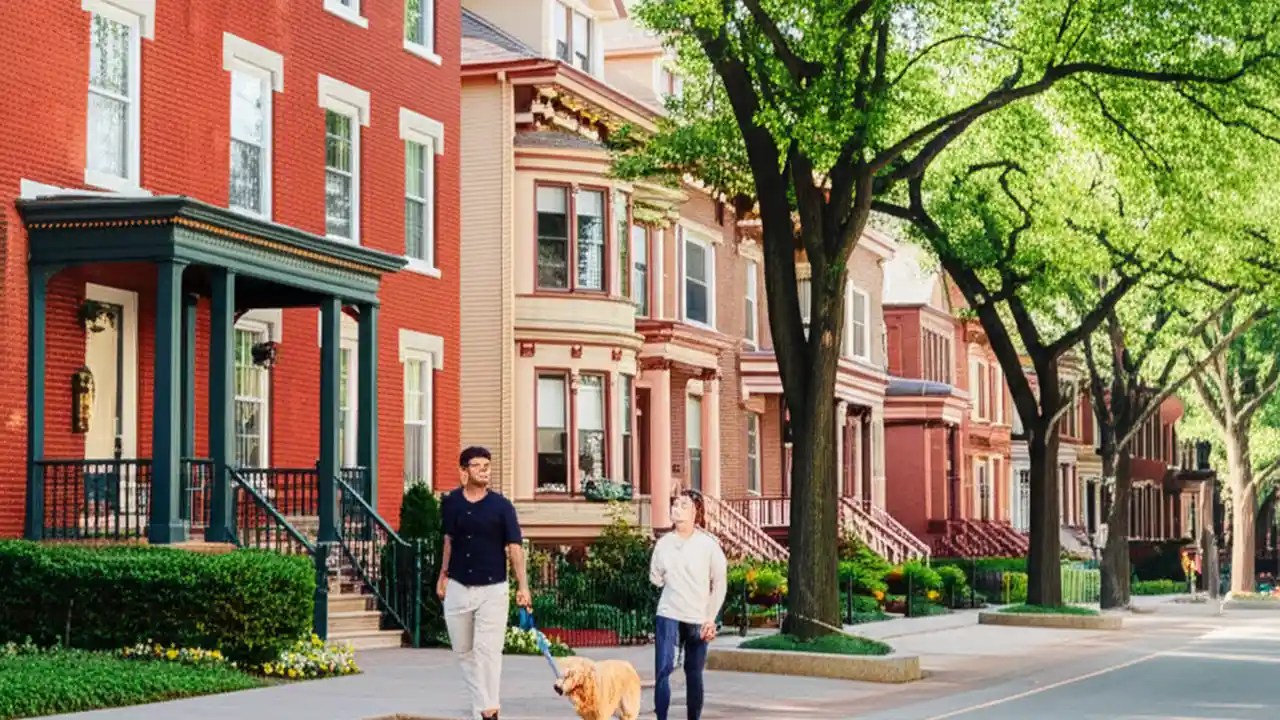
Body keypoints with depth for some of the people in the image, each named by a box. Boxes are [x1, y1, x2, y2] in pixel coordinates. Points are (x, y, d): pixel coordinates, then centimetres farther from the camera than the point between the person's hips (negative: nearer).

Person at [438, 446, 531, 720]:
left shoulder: (501, 506, -8)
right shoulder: (450, 503, 2)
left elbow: (514, 547, -10)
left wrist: (522, 586, -17)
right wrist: (443, 575, 17)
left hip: (492, 589, -4)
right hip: (457, 588, 4)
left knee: (487, 649, -9)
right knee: (463, 650, 10)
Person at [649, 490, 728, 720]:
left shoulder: (708, 544, -5)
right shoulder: (663, 543, 1)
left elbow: (719, 584, 0)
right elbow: (655, 577, 15)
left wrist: (711, 618, -4)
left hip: (698, 619, -1)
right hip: (668, 615, 1)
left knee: (694, 674, 8)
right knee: (663, 670, -9)